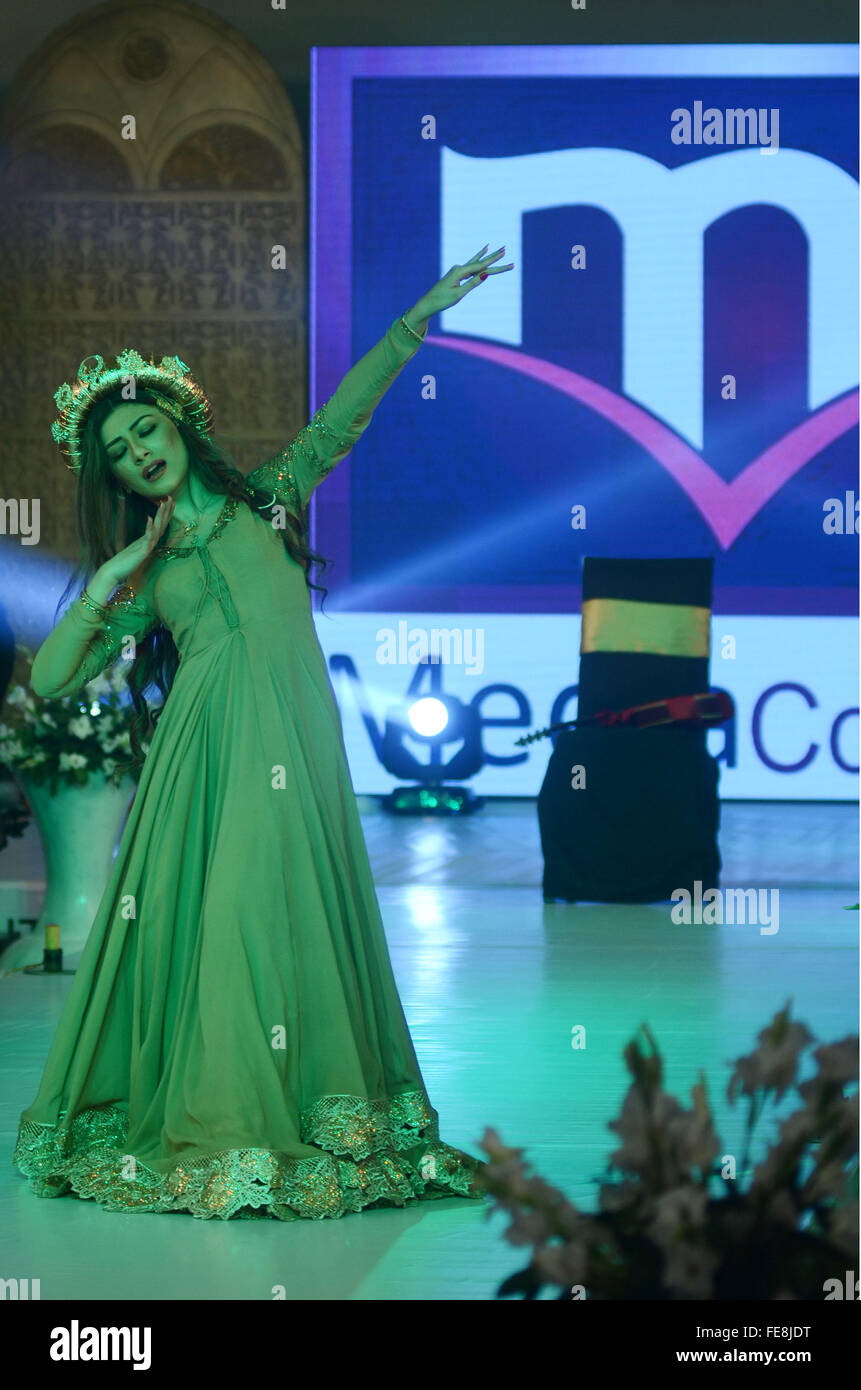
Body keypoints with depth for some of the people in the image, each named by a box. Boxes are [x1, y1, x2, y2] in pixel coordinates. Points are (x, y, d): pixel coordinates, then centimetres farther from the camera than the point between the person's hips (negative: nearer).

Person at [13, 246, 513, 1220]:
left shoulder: (267, 501, 15)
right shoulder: (144, 573, 16)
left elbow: (343, 414, 5)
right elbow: (48, 679, 10)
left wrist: (419, 317, -3)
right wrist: (105, 589, 0)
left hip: (292, 746, -1)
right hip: (203, 755, 1)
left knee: (287, 915, -4)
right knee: (200, 923, -5)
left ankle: (296, 1125, 0)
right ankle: (202, 1123, 2)